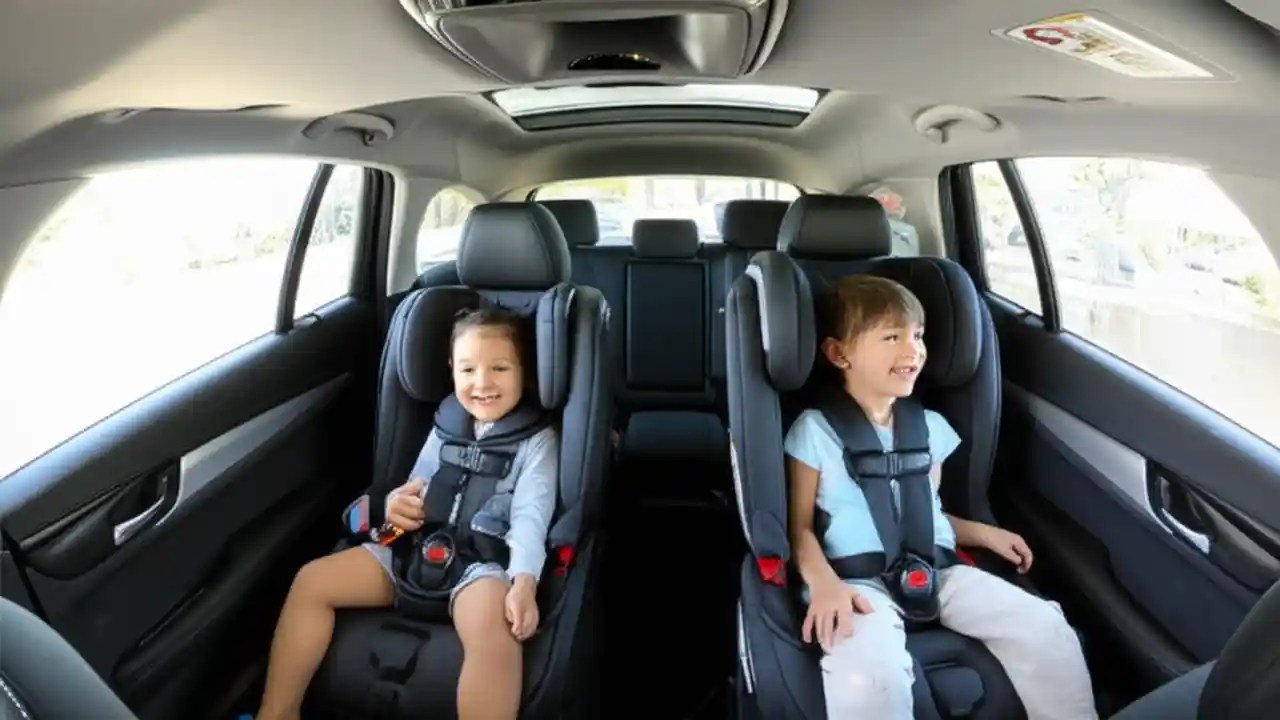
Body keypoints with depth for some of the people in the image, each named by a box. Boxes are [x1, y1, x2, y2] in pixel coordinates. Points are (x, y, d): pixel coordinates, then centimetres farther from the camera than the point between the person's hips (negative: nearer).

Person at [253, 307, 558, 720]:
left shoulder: (538, 440, -2)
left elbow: (530, 516, -12)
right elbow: (419, 485, 19)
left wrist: (524, 582, -29)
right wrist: (398, 502, -7)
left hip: (483, 559, -6)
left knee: (494, 629, -38)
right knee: (311, 580, -3)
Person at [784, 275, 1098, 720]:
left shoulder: (930, 427, 16)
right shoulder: (815, 430, -1)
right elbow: (801, 527, -3)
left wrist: (984, 533, 11)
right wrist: (824, 583, -19)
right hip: (859, 579, -5)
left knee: (1048, 632, -13)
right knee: (868, 675, -35)